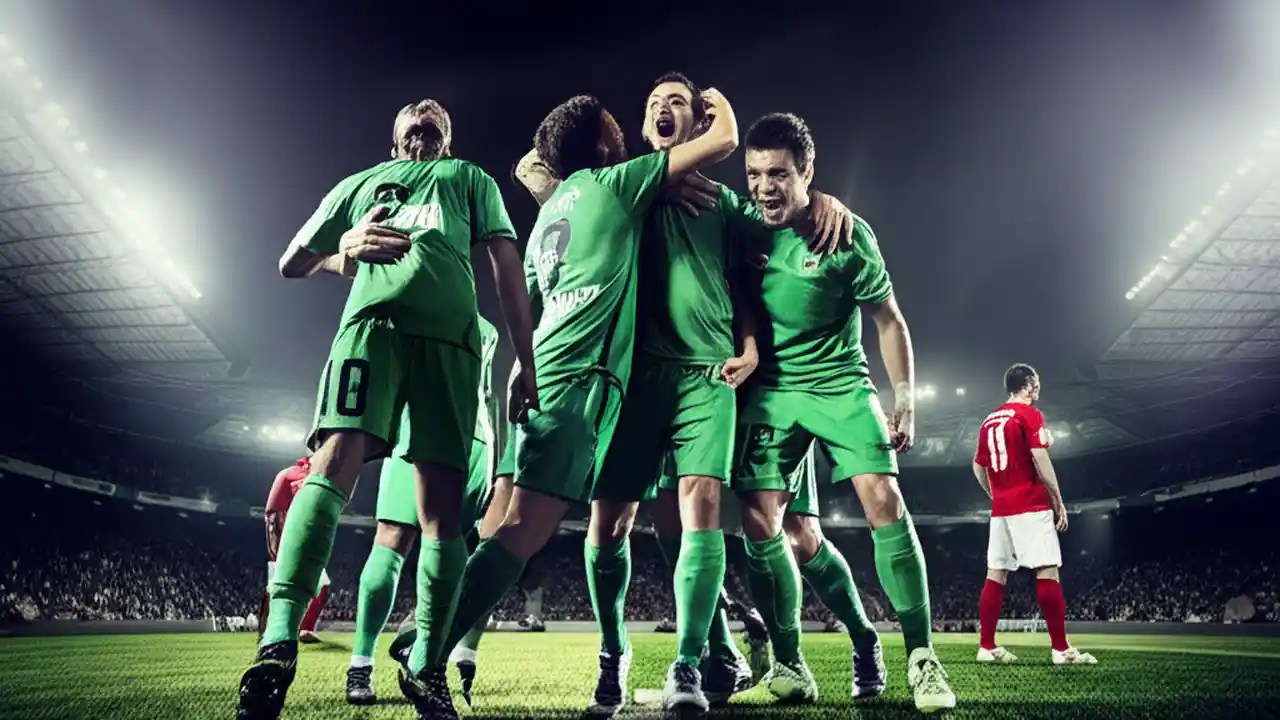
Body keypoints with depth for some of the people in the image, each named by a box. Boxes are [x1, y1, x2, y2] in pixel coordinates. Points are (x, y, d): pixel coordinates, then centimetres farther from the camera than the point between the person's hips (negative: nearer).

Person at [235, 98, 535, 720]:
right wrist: (346, 249, 14)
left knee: (442, 510, -11)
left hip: (450, 337, -1)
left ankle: (427, 667, -10)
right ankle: (279, 641, -19)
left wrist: (526, 361, 8)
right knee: (333, 466, -17)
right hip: (374, 322, 1)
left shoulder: (469, 178, 35)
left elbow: (506, 266, 20)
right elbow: (291, 264, 36)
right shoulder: (360, 184, 37)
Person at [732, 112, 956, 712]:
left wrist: (905, 402, -5)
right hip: (771, 390, 3)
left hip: (841, 387, -2)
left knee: (885, 503, -16)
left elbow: (889, 321, -2)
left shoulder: (847, 236, -11)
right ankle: (790, 665, 5)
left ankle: (921, 658, -5)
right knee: (759, 523, -6)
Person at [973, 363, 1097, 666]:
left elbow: (978, 467, 19)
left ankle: (987, 647, 6)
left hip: (1001, 509, 7)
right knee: (1048, 572, -7)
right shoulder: (1030, 415, -5)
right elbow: (1041, 462, -13)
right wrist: (1059, 502, -7)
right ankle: (1061, 649, -8)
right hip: (1031, 505, -7)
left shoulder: (989, 421, 17)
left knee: (996, 574, 6)